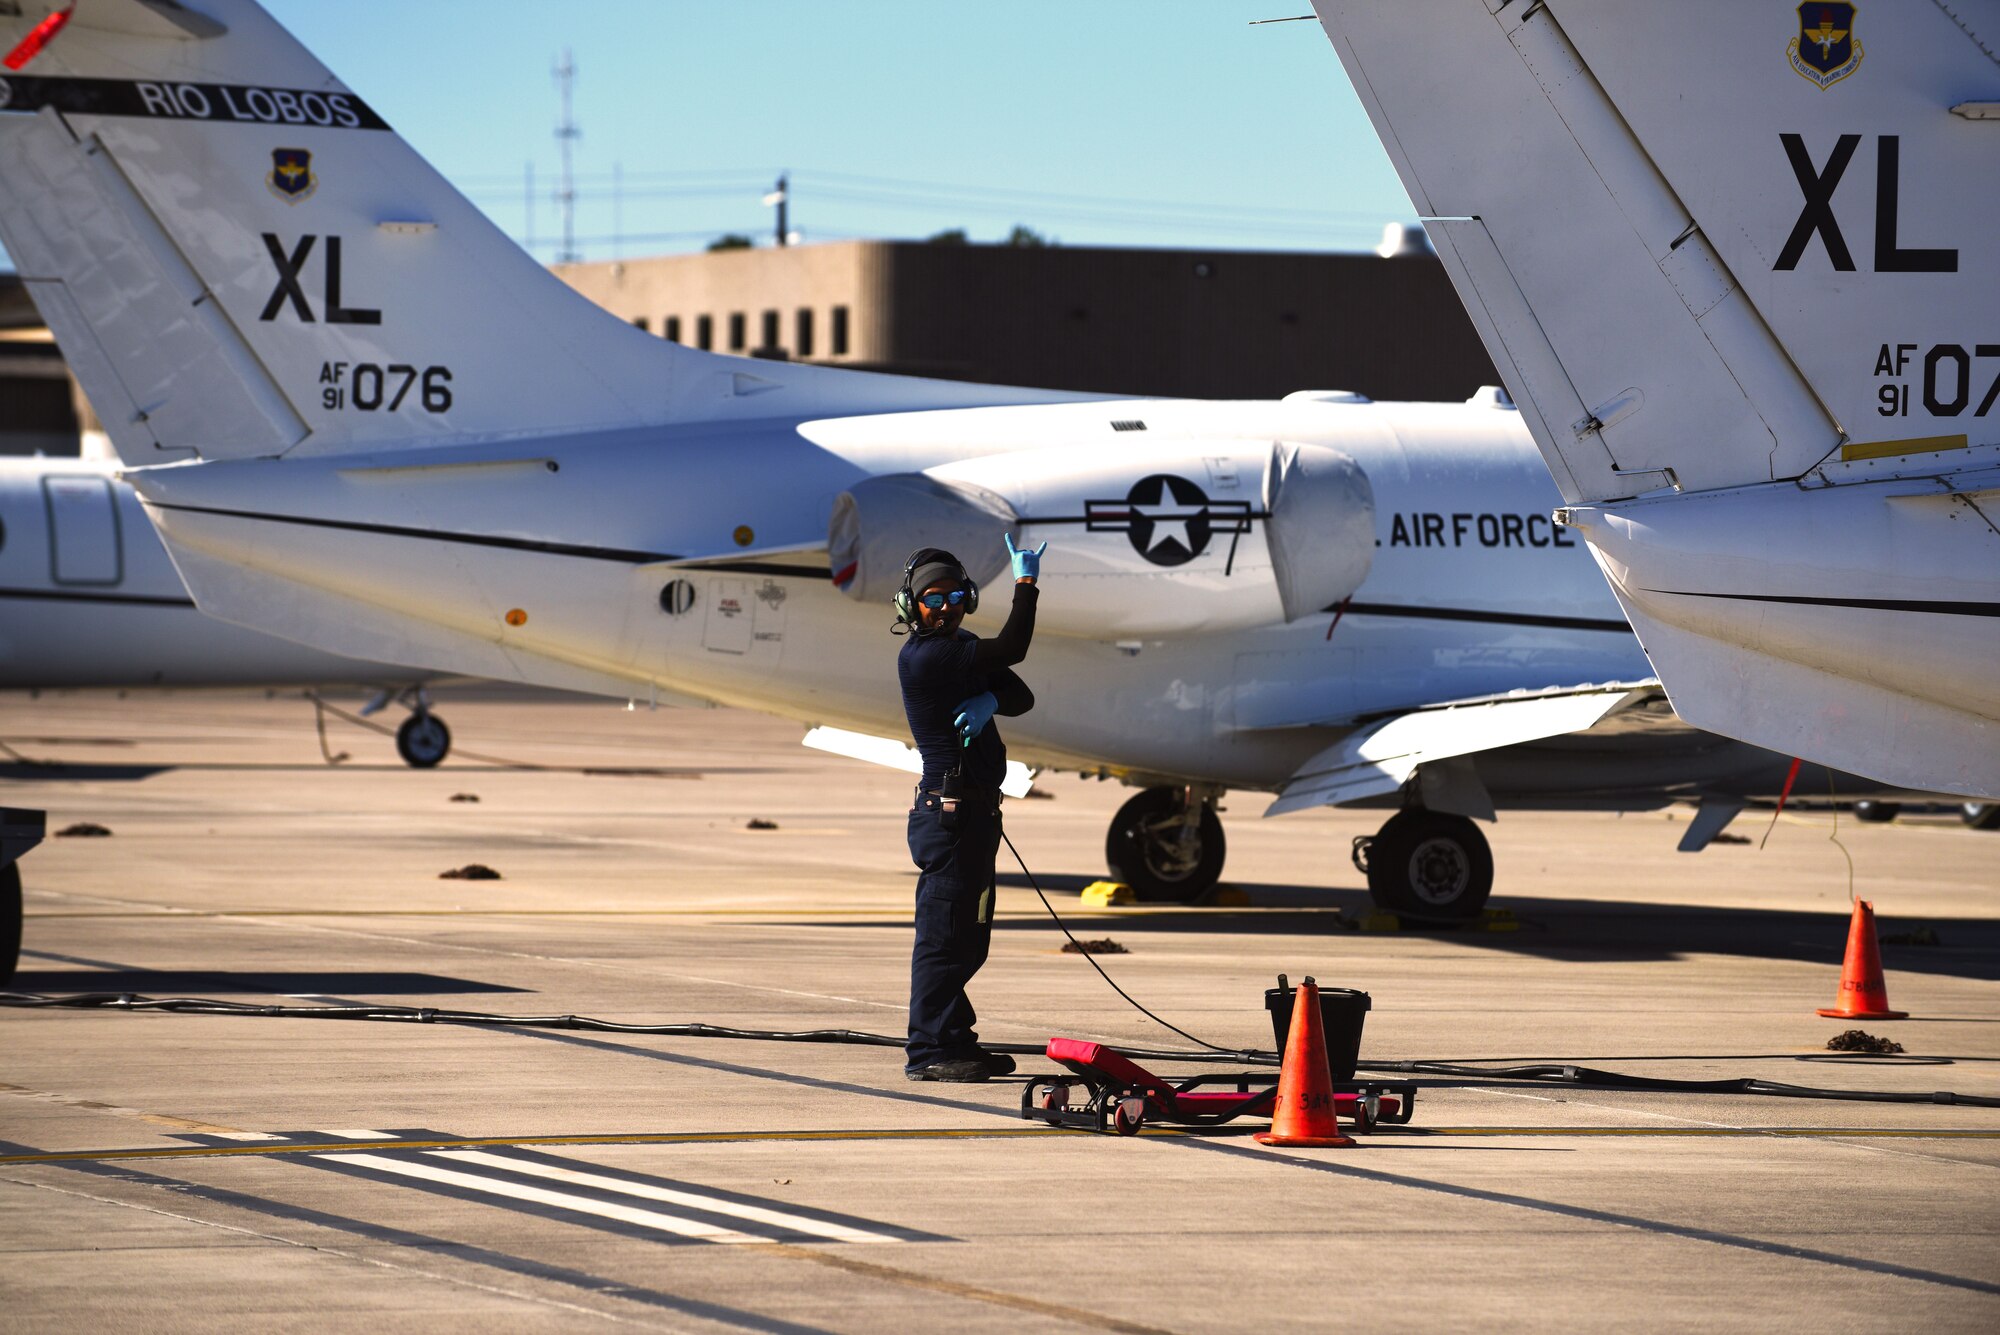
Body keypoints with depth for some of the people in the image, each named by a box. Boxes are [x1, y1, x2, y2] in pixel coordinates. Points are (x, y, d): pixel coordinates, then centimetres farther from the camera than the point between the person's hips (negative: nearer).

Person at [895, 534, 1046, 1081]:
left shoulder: (961, 650, 16)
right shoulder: (922, 657, -14)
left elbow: (1022, 697, 5)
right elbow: (1012, 650, -18)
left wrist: (989, 701, -17)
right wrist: (1026, 582, -8)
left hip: (975, 811, 10)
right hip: (949, 808, -10)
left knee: (967, 934, 14)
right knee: (944, 930, -10)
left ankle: (953, 1041, 22)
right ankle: (928, 1051, -9)